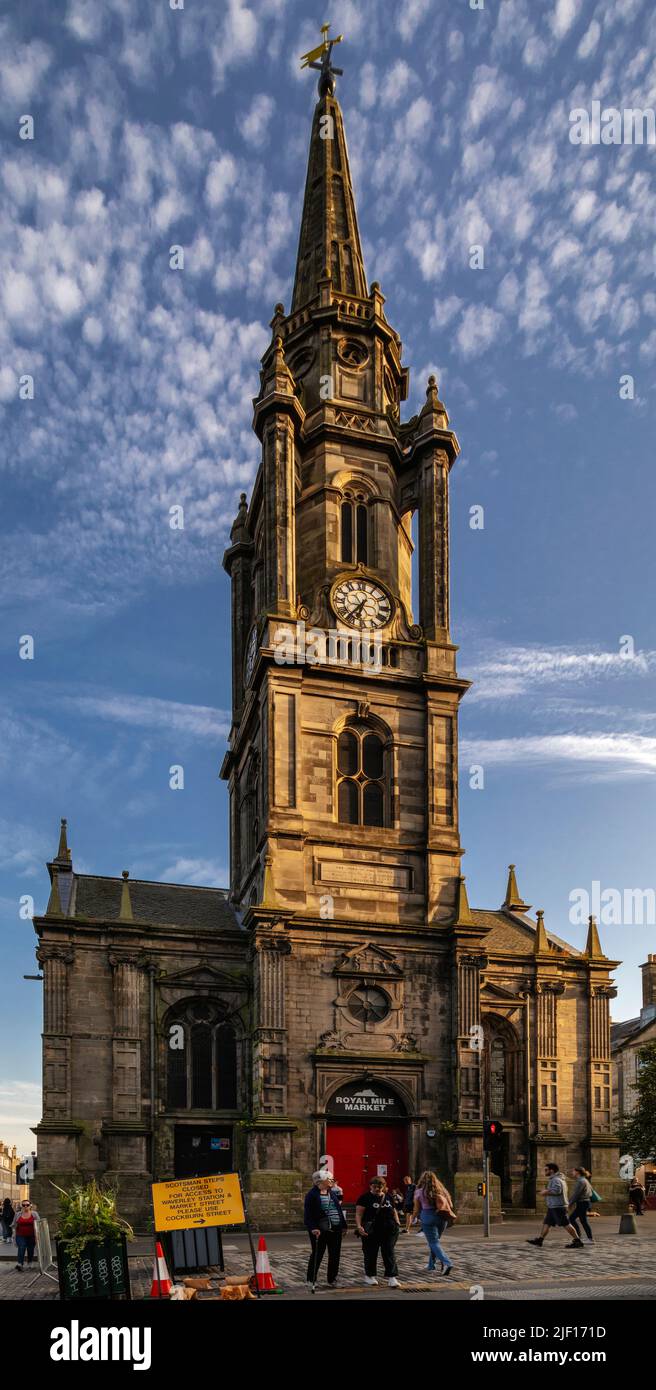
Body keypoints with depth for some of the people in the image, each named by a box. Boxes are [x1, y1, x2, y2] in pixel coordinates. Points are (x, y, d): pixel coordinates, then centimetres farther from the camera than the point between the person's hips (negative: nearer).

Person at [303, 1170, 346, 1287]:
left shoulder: (333, 1193, 12)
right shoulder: (312, 1194, -8)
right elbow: (308, 1214, -11)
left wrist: (343, 1225, 10)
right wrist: (313, 1228, -20)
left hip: (335, 1229, 6)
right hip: (320, 1230, -6)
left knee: (335, 1256, 8)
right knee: (317, 1255, 3)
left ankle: (332, 1280, 20)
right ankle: (311, 1280, 17)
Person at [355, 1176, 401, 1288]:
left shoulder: (388, 1197, 12)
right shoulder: (365, 1198, -4)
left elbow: (394, 1211, 20)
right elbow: (359, 1214, -10)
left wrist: (397, 1222, 7)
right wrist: (359, 1226, -23)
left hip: (388, 1230, 3)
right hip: (371, 1231, -3)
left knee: (389, 1252, -2)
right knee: (371, 1253, 7)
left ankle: (392, 1277, -2)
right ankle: (369, 1275, 23)